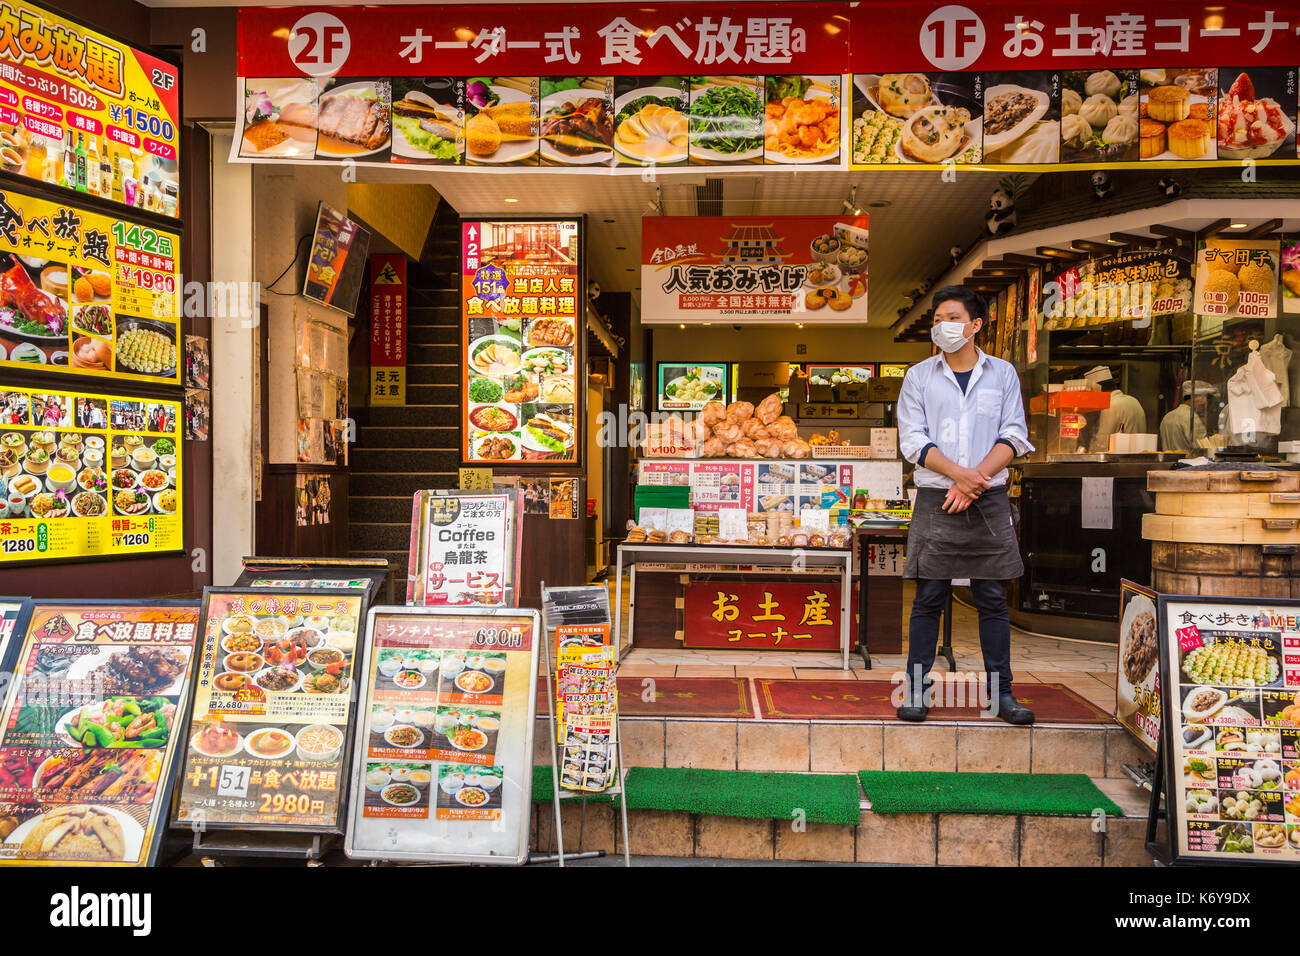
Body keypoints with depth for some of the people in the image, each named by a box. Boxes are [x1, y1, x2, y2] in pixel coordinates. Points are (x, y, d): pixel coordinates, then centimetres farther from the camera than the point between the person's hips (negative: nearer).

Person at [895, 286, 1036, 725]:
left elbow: (1014, 437, 2)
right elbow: (913, 440, -2)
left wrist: (974, 480, -12)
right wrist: (959, 474, -15)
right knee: (929, 598, 1)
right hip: (935, 500, -1)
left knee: (993, 599, 5)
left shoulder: (1003, 373, 9)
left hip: (989, 500, 1)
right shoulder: (919, 376, 6)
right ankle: (916, 689, 9)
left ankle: (1001, 692, 14)